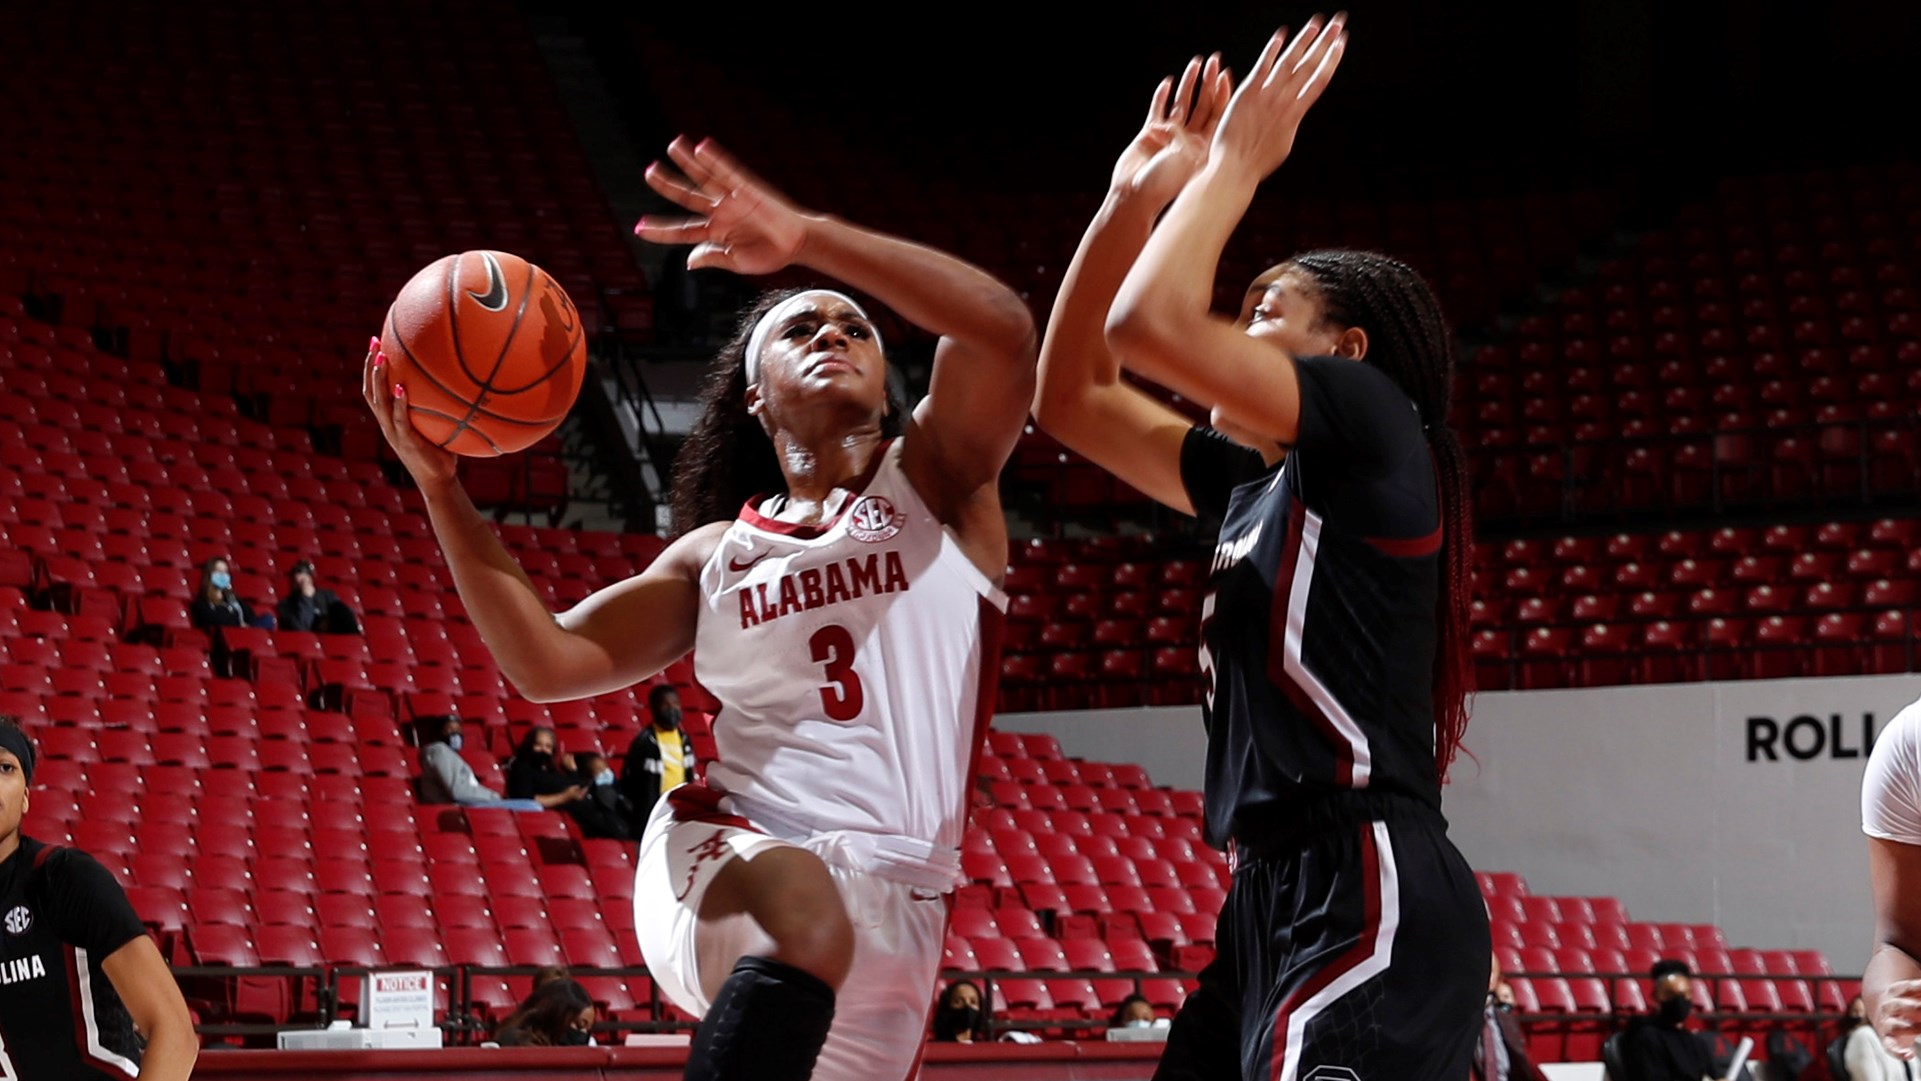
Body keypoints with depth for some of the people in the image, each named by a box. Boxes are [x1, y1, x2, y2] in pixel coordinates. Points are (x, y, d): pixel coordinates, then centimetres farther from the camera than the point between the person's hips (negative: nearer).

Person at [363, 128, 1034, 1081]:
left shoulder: (933, 478, 8)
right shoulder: (719, 555, 17)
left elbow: (1001, 330, -12)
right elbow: (548, 662, 9)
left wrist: (807, 238, -18)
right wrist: (441, 485, 1)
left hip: (894, 900, 1)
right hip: (724, 863, 0)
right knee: (804, 911, -38)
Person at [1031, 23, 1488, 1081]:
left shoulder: (1369, 419, -3)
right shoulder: (1254, 478, 21)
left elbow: (1149, 324, -15)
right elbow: (1070, 399, 25)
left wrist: (1237, 161, 0)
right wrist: (1133, 200, 19)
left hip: (1368, 900, -10)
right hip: (1277, 900, 10)